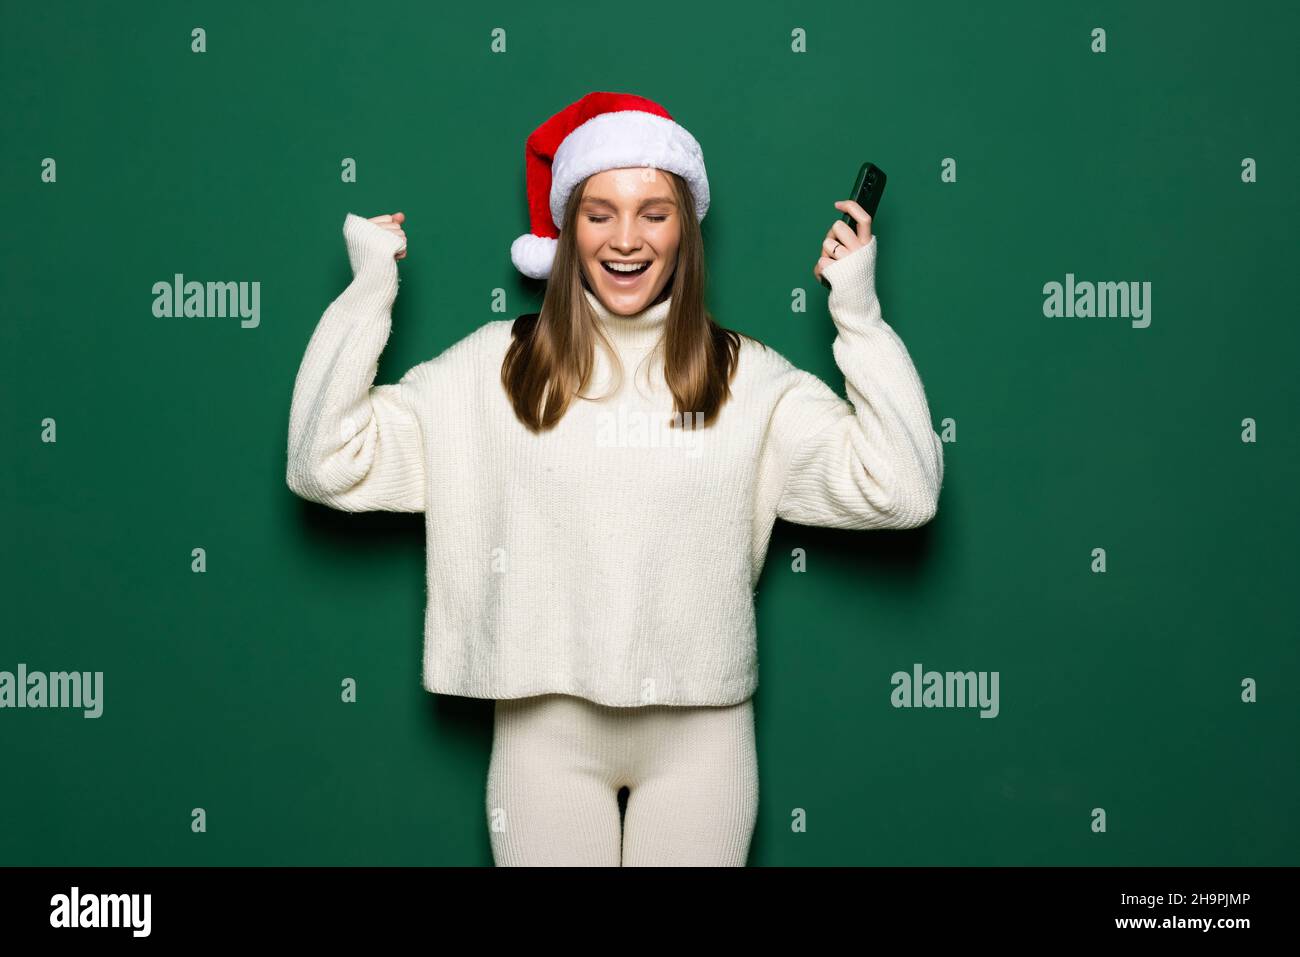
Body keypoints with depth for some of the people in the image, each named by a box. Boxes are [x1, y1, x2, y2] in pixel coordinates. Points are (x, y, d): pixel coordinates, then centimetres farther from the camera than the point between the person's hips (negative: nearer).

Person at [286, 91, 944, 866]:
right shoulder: (493, 367, -1)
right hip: (545, 726, 0)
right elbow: (327, 466, -7)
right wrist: (369, 291, -8)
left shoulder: (749, 378, -1)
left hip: (699, 728, 1)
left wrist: (859, 315, -11)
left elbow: (902, 491, -9)